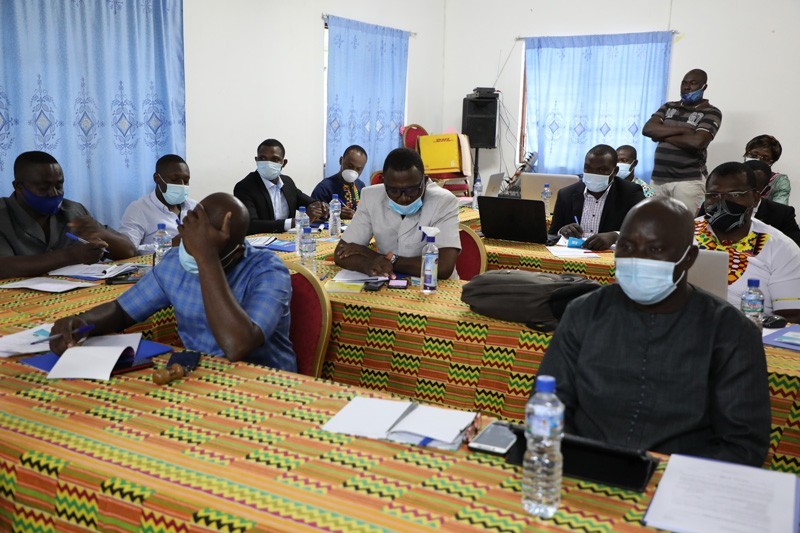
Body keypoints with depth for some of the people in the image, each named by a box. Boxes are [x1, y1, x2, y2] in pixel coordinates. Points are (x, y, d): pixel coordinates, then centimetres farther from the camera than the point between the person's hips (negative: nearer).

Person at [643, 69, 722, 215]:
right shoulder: (668, 107, 16)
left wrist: (663, 136, -5)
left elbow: (697, 141, -16)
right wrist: (682, 129, -9)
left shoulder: (711, 112, 1)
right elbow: (647, 129, 0)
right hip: (658, 178, 4)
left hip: (689, 180, -4)